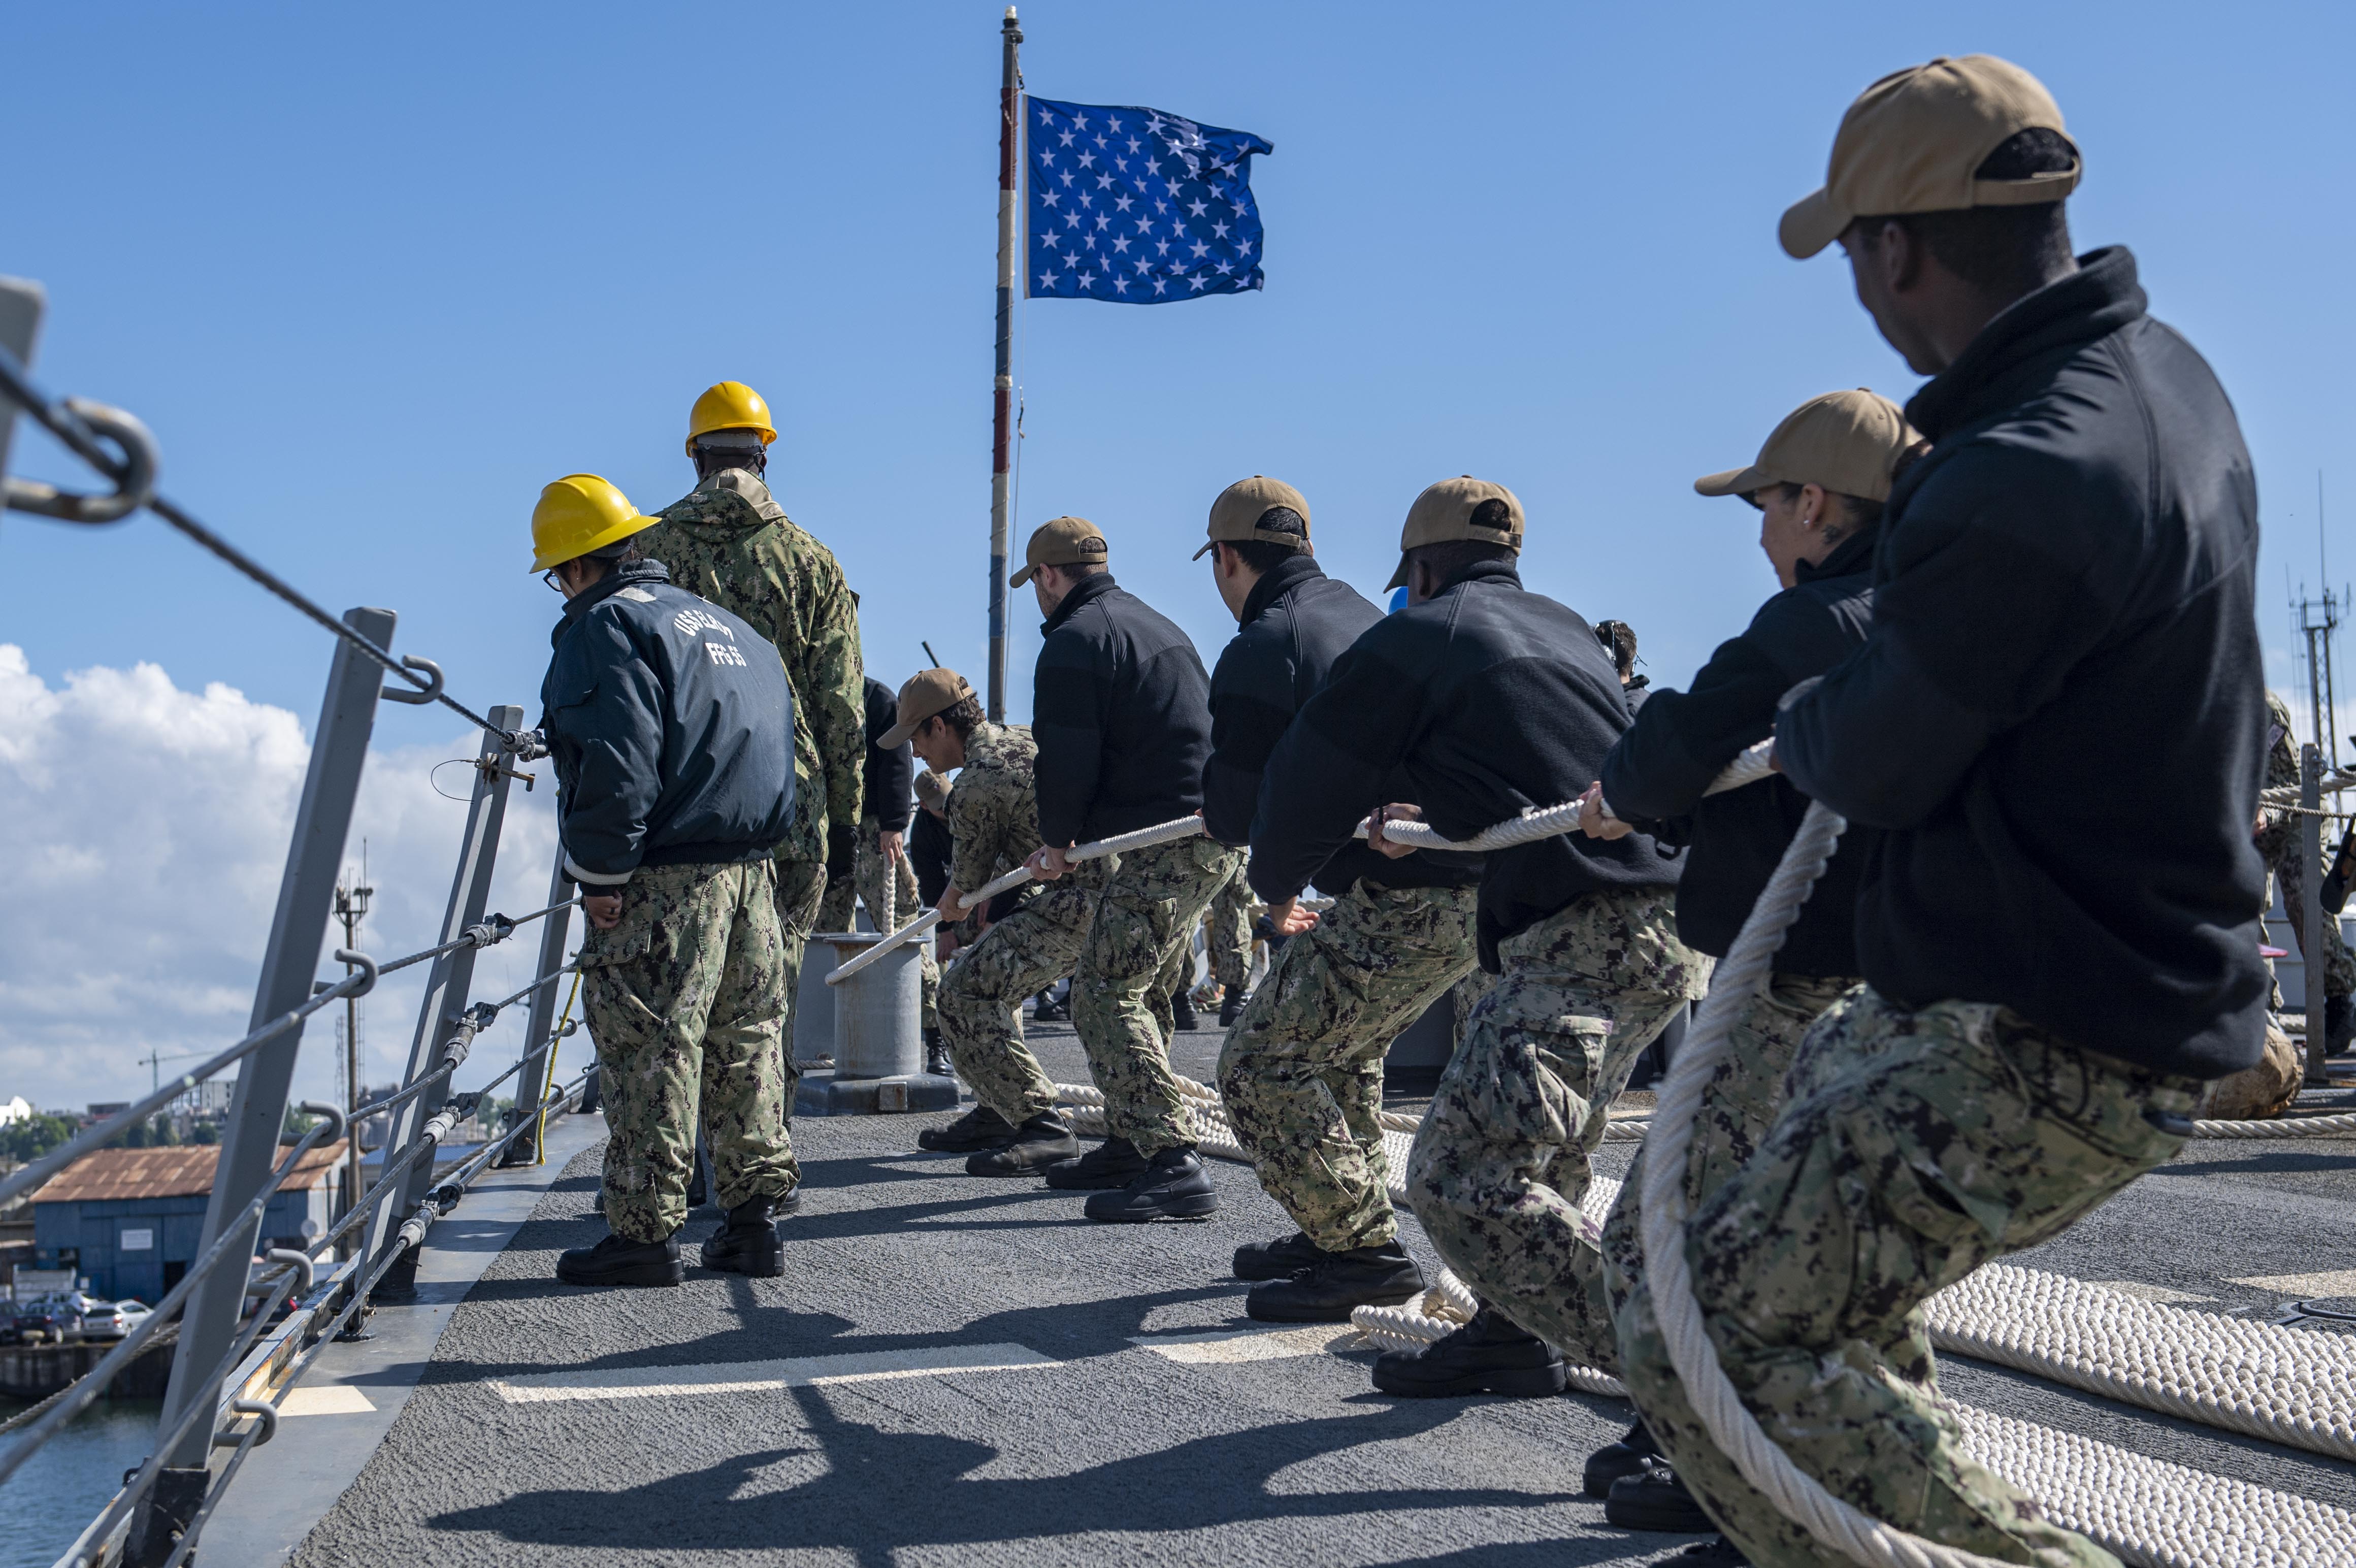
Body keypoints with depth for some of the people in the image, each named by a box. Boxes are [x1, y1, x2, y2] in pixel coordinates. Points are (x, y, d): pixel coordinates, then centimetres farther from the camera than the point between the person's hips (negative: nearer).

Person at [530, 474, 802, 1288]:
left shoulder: (605, 626, -6)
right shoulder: (724, 625, 21)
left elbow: (616, 761, -18)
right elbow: (779, 742, 22)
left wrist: (600, 875, -12)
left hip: (663, 881, -8)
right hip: (752, 869, 8)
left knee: (648, 1051, -2)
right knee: (746, 1042, 12)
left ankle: (646, 1231, 3)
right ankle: (754, 1217, 17)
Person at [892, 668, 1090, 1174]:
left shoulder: (974, 786, -15)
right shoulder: (1022, 737, 14)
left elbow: (971, 874, 3)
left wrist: (952, 900, 26)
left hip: (1075, 902, -11)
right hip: (1103, 881, 11)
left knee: (965, 992, -12)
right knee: (993, 975, 24)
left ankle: (1044, 1126, -12)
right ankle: (997, 1113, 30)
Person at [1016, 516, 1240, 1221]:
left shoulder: (1075, 640, -8)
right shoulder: (1154, 624, 23)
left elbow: (1066, 760, -14)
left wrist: (1056, 841, 6)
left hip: (1163, 841, -10)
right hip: (1213, 835, 10)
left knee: (1105, 994, -10)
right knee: (1141, 993, 19)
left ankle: (1174, 1164, -16)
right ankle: (1129, 1144, 28)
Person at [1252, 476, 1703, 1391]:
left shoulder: (1412, 638, 3)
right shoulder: (1568, 629, 24)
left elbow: (1310, 783, 9)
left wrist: (1275, 881, 29)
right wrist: (1431, 817, 49)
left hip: (1582, 938, -9)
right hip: (1675, 922, 9)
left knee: (1460, 1180, -11)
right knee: (1535, 1142, 26)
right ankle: (1512, 1333, 32)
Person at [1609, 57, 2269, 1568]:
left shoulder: (2014, 487, -29)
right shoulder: (2167, 374, 4)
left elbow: (1874, 766, -14)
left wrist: (1800, 726, 7)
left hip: (2038, 1047, -10)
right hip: (2159, 971, 10)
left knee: (1706, 1338, -9)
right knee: (1822, 1082, 34)